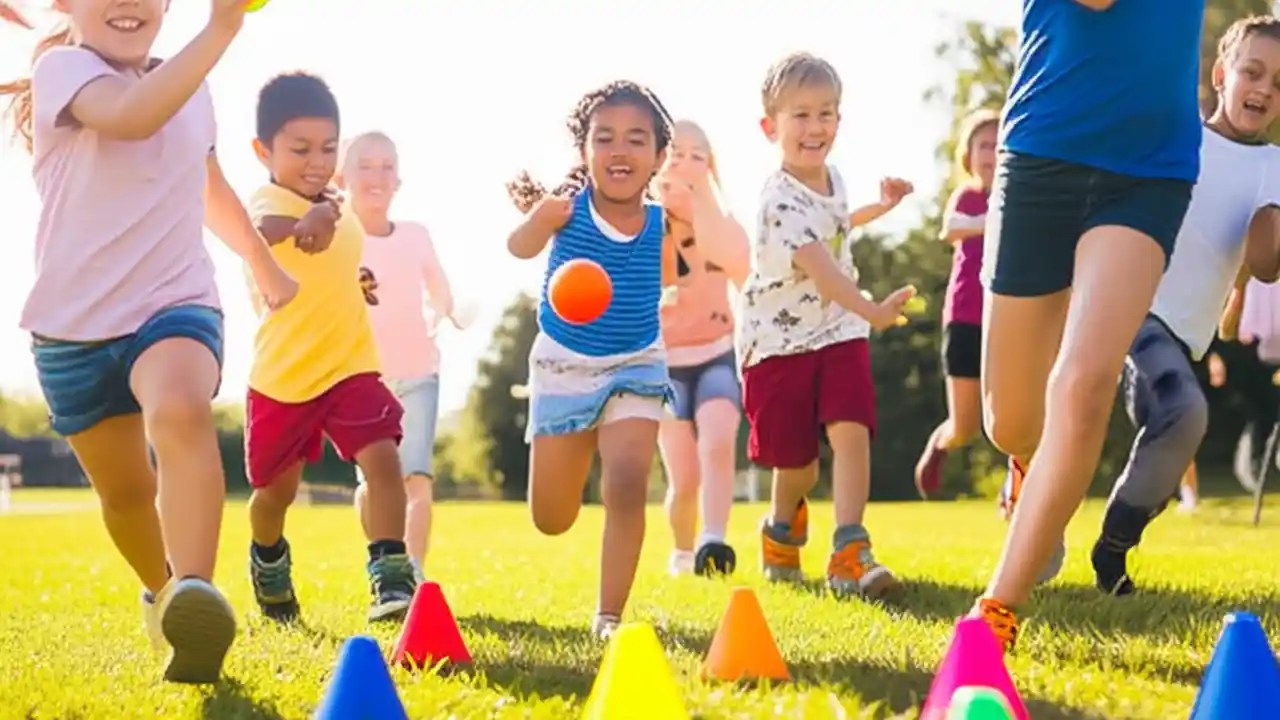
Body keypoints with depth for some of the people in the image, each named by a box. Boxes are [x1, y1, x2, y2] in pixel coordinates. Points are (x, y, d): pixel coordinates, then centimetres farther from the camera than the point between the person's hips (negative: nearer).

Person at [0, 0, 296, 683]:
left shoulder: (190, 90, 10)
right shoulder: (63, 68, -9)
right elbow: (133, 115, -33)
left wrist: (265, 264, 41)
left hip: (176, 302, 1)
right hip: (75, 321, -1)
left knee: (182, 412, -33)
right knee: (125, 491, 12)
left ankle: (196, 596, -44)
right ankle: (163, 590, 43)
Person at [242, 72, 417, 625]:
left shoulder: (337, 209, 6)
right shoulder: (270, 201, -17)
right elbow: (263, 229, -46)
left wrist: (356, 284, 9)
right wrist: (308, 221, -67)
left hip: (349, 366, 4)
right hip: (283, 374, -4)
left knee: (382, 457, -19)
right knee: (276, 487, 13)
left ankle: (390, 579, -18)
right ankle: (269, 565, 43)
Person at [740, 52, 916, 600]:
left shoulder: (830, 178, 4)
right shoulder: (781, 199, -22)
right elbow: (817, 266, -37)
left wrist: (880, 207, 17)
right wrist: (871, 311, -50)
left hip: (838, 331, 5)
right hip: (781, 340, -5)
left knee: (851, 430, -17)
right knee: (798, 462, 5)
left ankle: (849, 554, -20)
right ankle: (783, 525, 39)